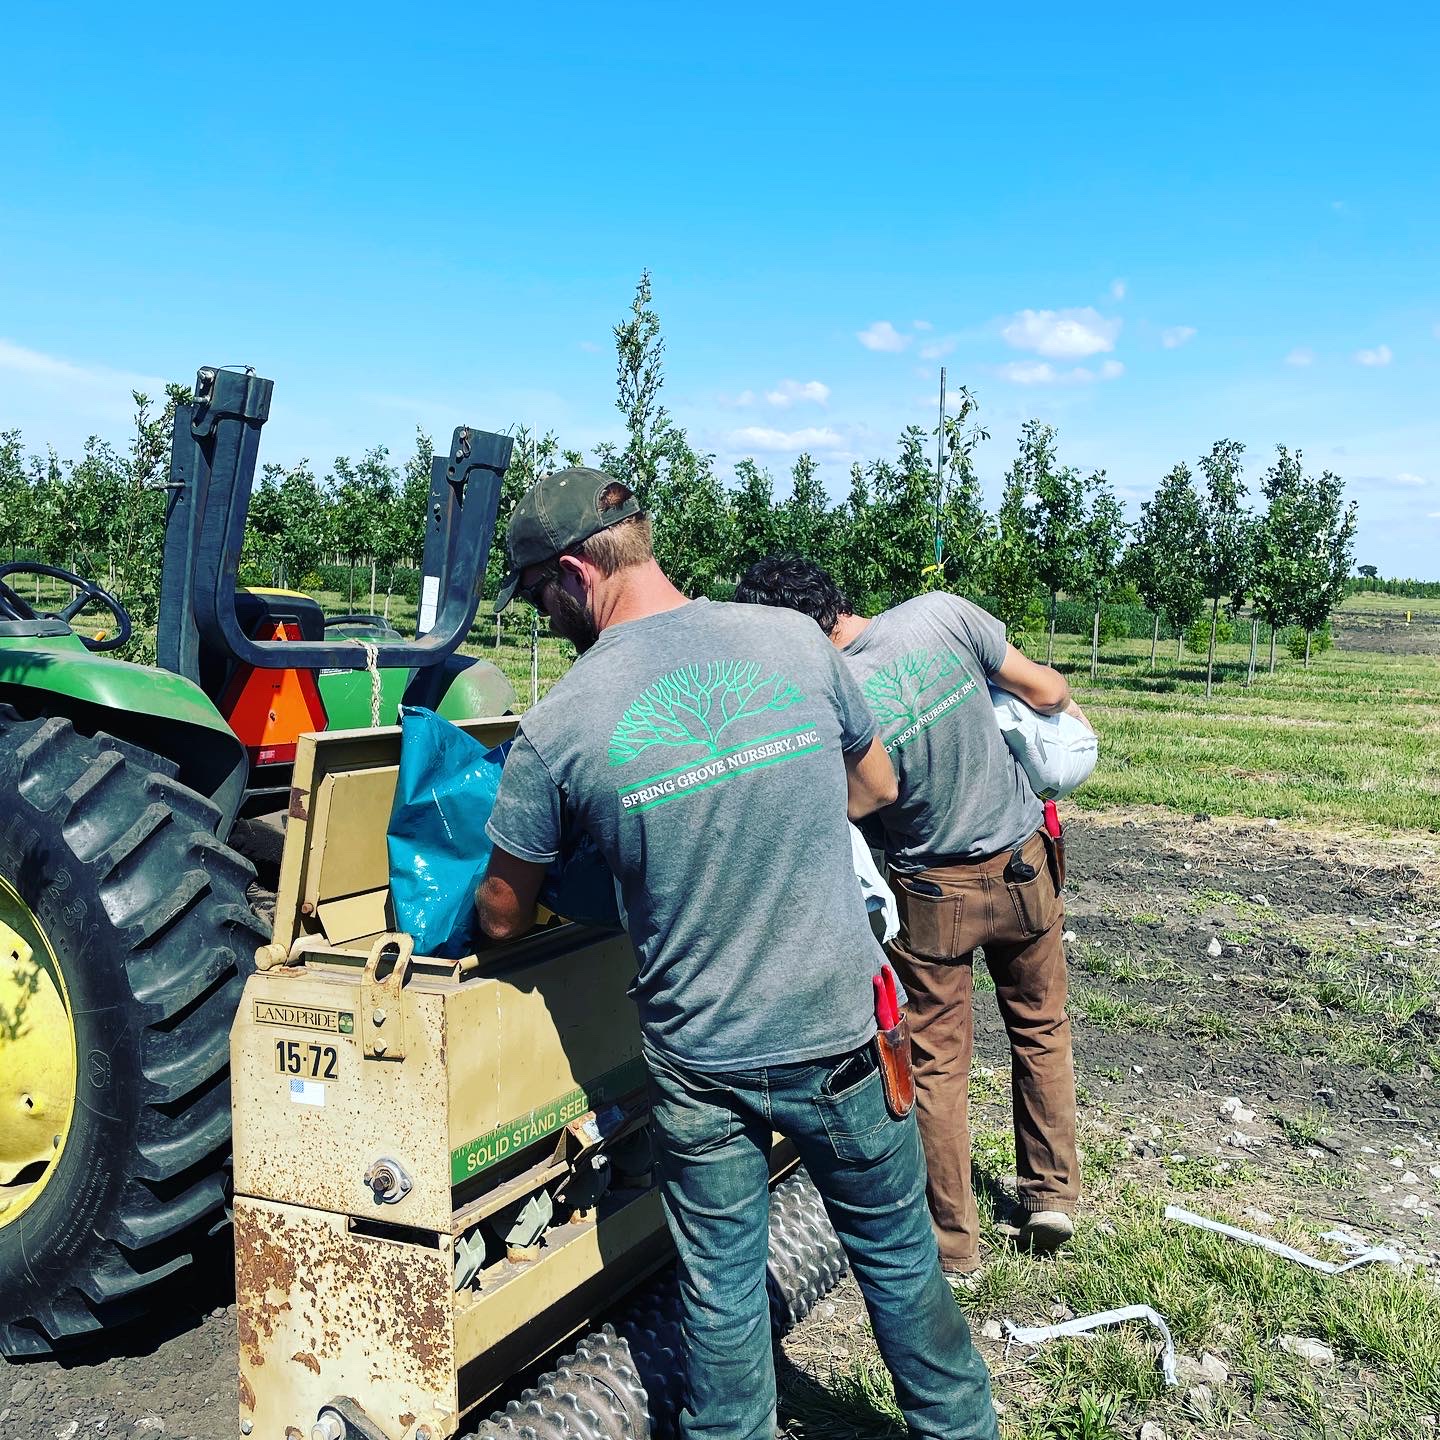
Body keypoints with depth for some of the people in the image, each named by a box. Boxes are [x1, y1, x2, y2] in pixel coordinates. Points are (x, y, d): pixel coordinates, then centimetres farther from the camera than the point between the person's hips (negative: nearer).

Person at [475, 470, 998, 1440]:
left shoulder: (557, 728, -14)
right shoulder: (794, 642, -8)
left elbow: (503, 918, -1)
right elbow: (878, 785, 9)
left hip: (701, 1062, -2)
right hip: (840, 1033, 2)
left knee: (721, 1289, 17)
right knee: (898, 1255, 22)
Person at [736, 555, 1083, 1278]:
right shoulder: (941, 613, -17)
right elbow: (1043, 689, -7)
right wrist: (1067, 703, 14)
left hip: (933, 893, -3)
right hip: (1023, 865, 3)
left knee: (938, 1062, 13)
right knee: (1041, 1029, 23)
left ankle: (953, 1244, 24)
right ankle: (1052, 1194, 34)